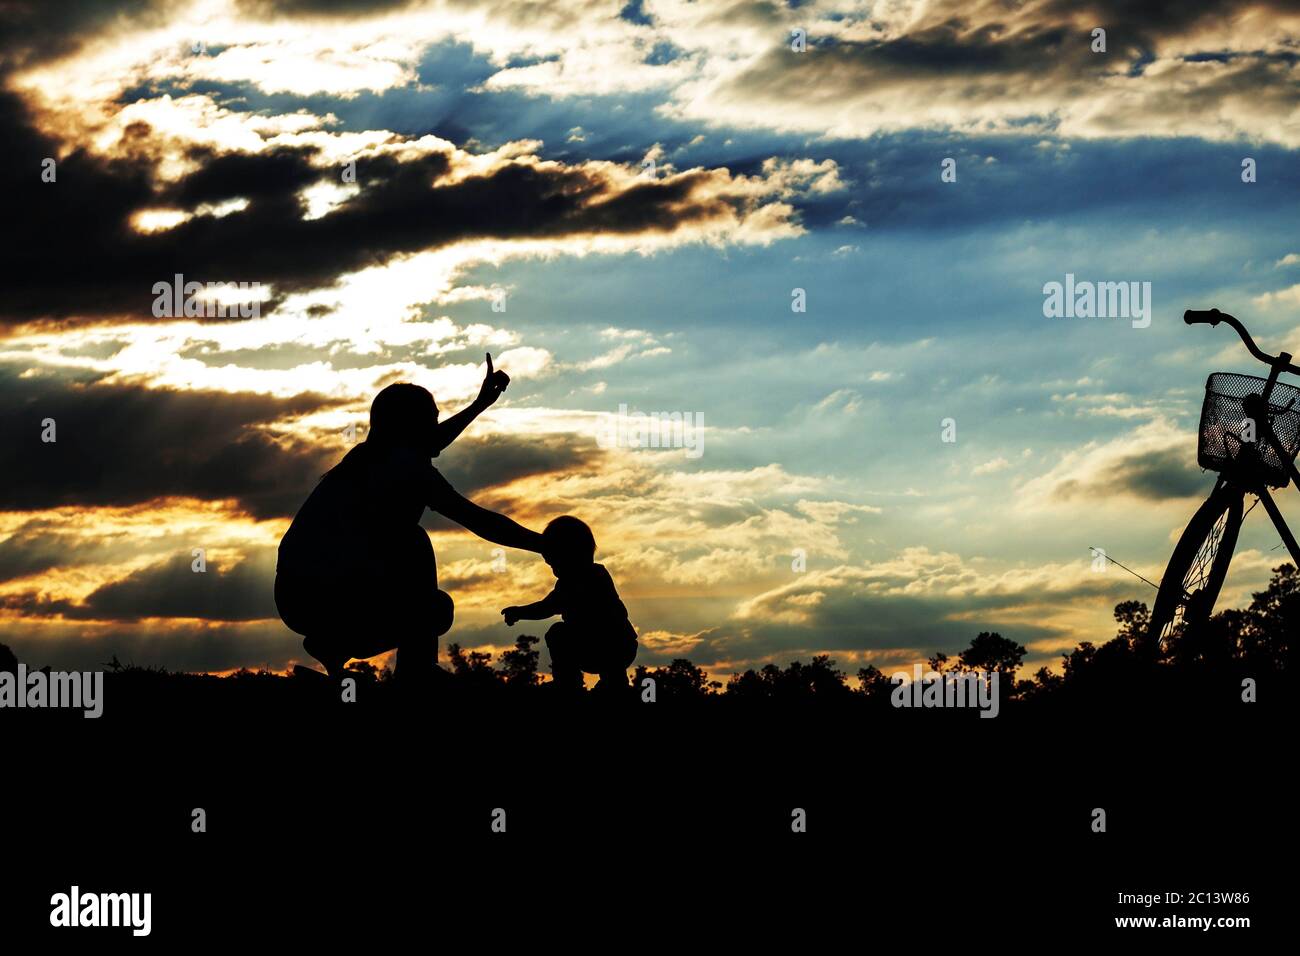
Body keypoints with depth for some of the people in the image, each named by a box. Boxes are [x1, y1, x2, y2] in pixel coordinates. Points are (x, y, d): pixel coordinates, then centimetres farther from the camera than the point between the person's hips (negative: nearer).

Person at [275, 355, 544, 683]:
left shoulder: (368, 455, 18)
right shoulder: (408, 467, -7)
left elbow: (420, 445, 39)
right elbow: (480, 521, -6)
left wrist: (480, 404, 46)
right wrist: (544, 543, 2)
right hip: (333, 603, -8)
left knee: (412, 542, 26)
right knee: (438, 610, 19)